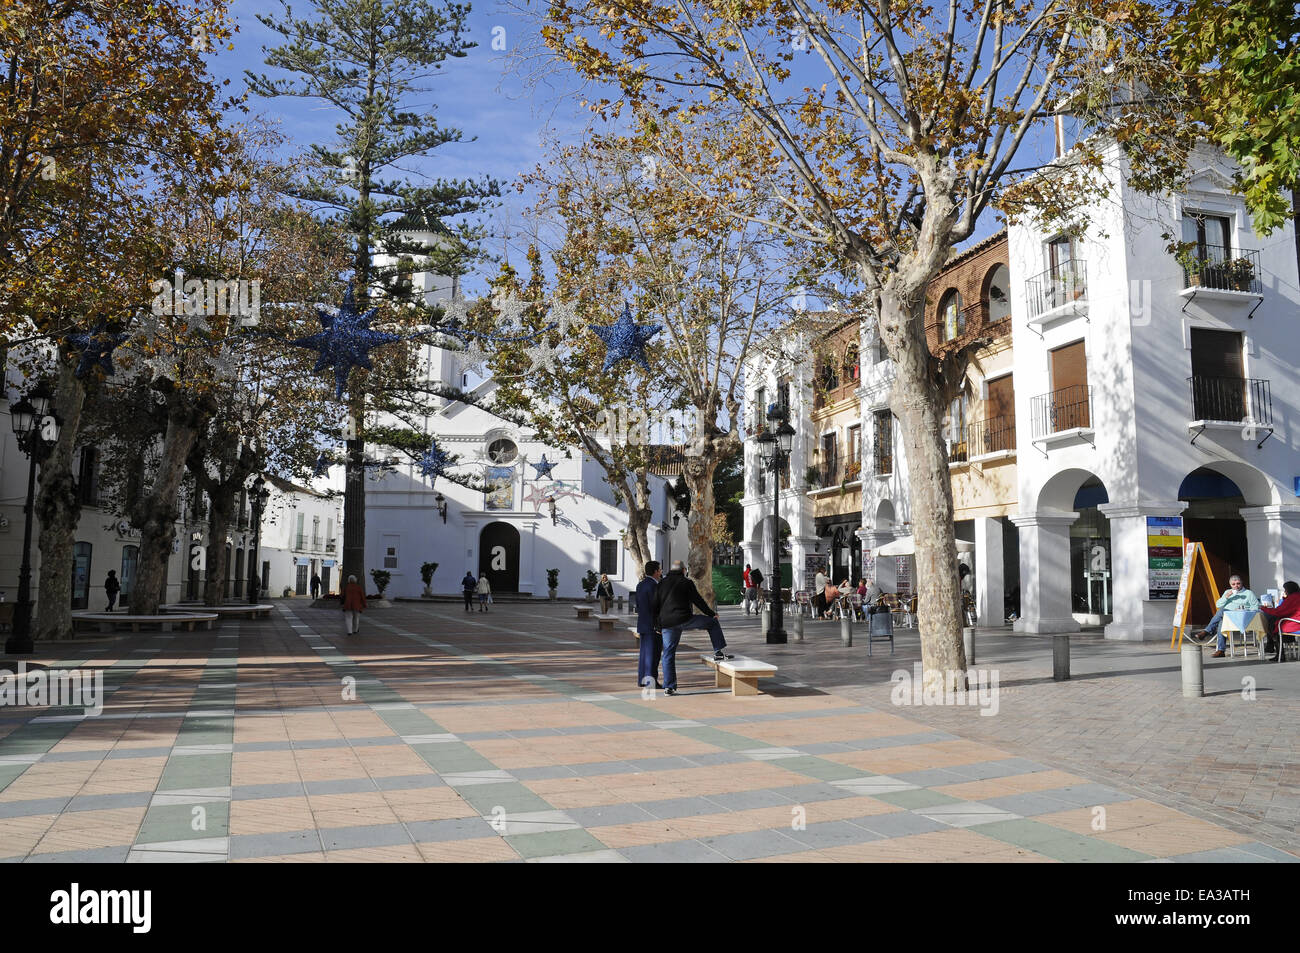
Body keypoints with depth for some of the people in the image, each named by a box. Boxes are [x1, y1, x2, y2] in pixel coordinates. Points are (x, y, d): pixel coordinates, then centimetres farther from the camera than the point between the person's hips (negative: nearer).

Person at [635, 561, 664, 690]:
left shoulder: (640, 585, 12)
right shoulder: (654, 586, -15)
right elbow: (656, 607, -19)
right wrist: (659, 626, -17)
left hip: (643, 624, 9)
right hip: (654, 625, -9)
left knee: (645, 652, 13)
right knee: (653, 653, -6)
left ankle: (642, 679, 17)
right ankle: (651, 679, -8)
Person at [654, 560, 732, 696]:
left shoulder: (662, 583, 15)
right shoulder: (686, 582, 3)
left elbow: (655, 605, 14)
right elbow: (698, 601, 2)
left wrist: (657, 622, 21)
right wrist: (711, 613, 13)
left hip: (666, 623, 4)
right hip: (684, 619, -4)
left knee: (668, 654, 8)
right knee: (713, 622, 14)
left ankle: (668, 687, 5)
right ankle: (719, 652, 8)